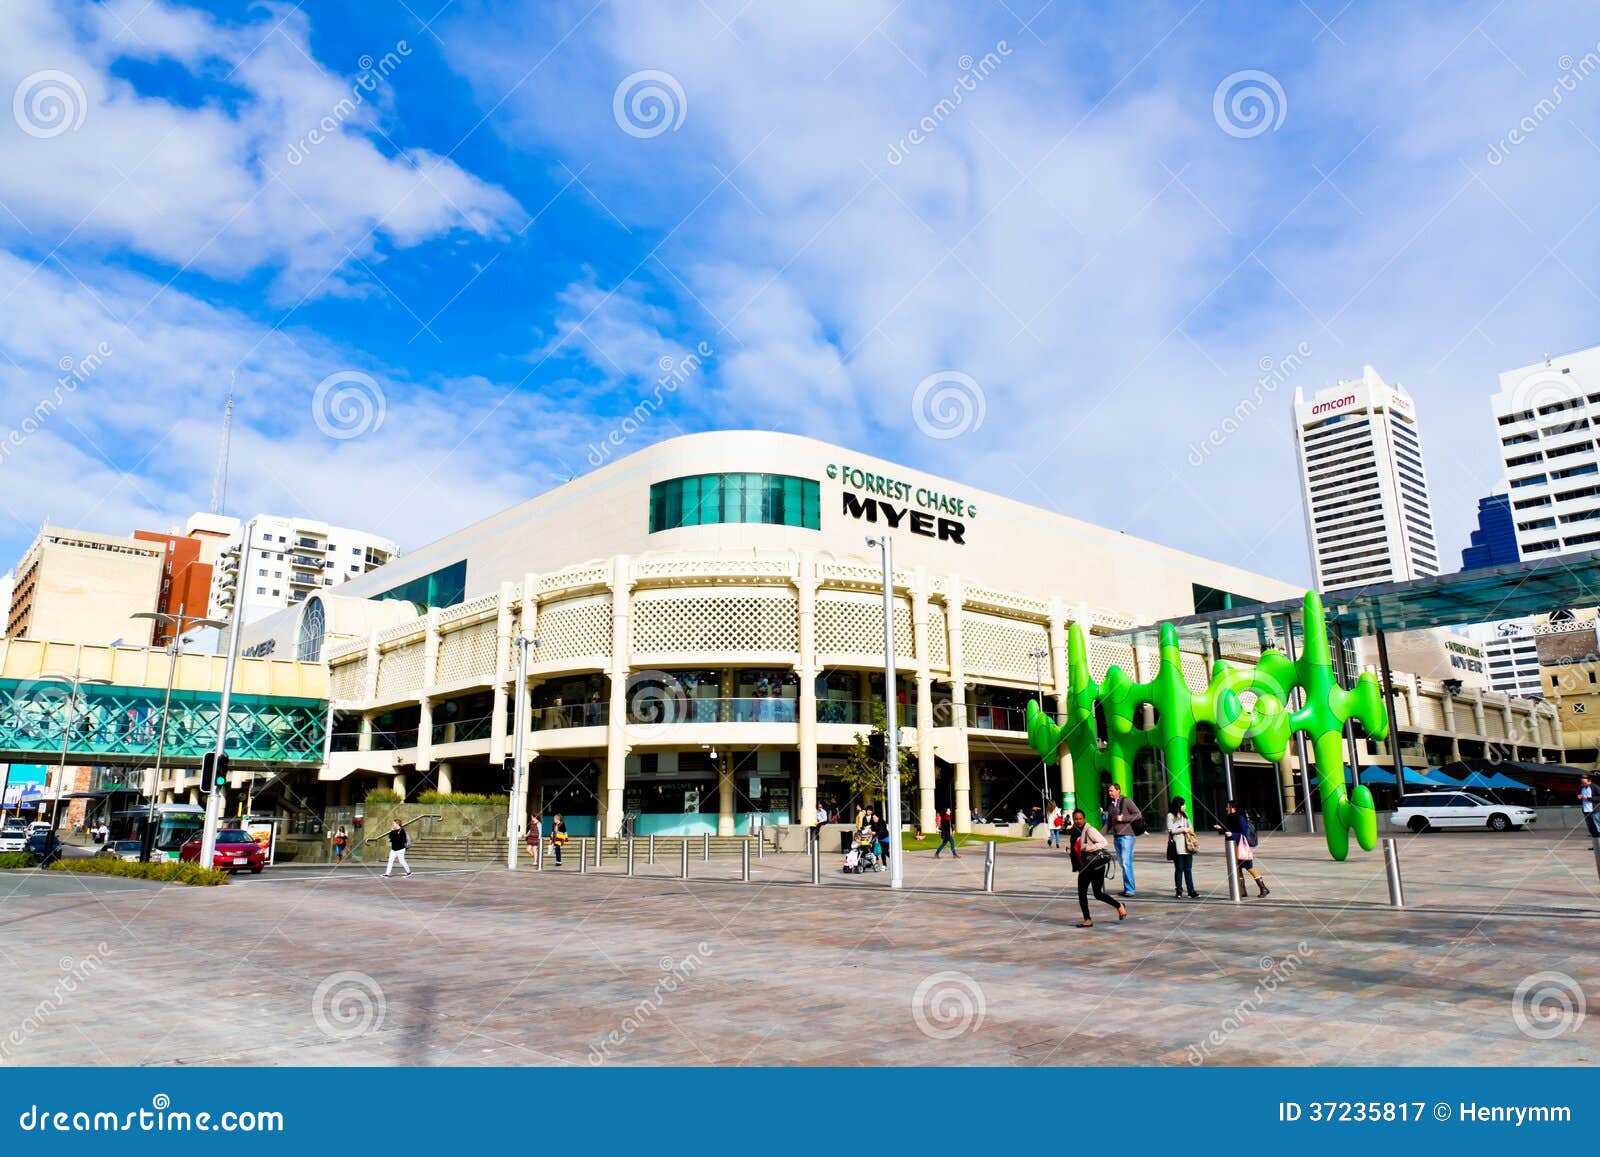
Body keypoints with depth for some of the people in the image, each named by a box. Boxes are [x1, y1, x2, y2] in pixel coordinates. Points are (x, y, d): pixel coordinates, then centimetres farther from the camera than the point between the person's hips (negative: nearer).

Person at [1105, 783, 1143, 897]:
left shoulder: (1126, 801, -5)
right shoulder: (1110, 805, 16)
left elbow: (1138, 815, -10)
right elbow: (1108, 822, 21)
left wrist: (1123, 818, -15)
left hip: (1126, 836, -7)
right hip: (1116, 837, 8)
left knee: (1126, 863, -12)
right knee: (1123, 864, 10)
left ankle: (1130, 889, -9)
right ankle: (1127, 888, 16)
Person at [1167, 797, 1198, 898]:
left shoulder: (1185, 814, 19)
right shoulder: (1170, 815, -2)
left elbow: (1190, 825, 24)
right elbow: (1170, 830, -9)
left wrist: (1190, 829, 2)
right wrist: (1183, 829, -9)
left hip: (1187, 845, 5)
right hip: (1177, 845, -5)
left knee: (1188, 869, 3)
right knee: (1179, 868, -2)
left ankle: (1191, 891, 2)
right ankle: (1178, 890, 6)